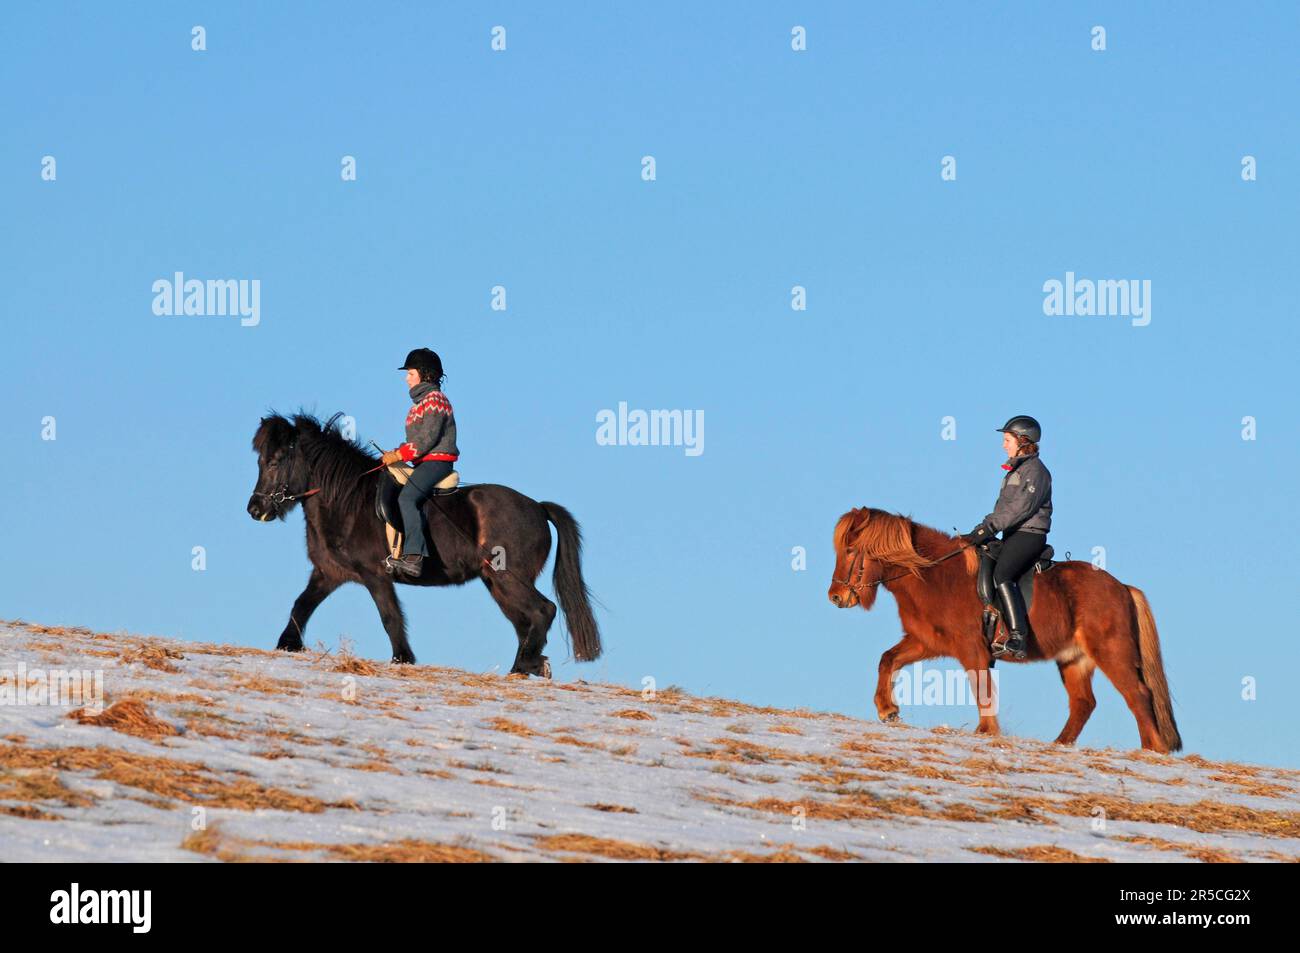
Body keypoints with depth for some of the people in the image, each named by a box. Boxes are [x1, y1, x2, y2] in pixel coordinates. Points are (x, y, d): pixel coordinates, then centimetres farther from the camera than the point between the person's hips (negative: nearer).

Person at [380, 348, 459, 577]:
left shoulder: (434, 400, -10)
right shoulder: (421, 400, 21)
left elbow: (427, 439, -19)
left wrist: (400, 455, -19)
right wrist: (397, 453, 8)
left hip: (437, 461, -11)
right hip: (425, 462, 11)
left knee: (407, 498, -27)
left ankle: (414, 557, -38)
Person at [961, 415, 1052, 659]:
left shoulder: (1035, 470, -9)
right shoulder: (1014, 469, 21)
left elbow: (1022, 508, -20)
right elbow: (1002, 508, 24)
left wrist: (989, 528, -24)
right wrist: (982, 528, 12)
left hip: (1029, 534, -10)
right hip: (1013, 535, 10)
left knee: (1002, 575, -28)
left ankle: (1018, 638, -33)